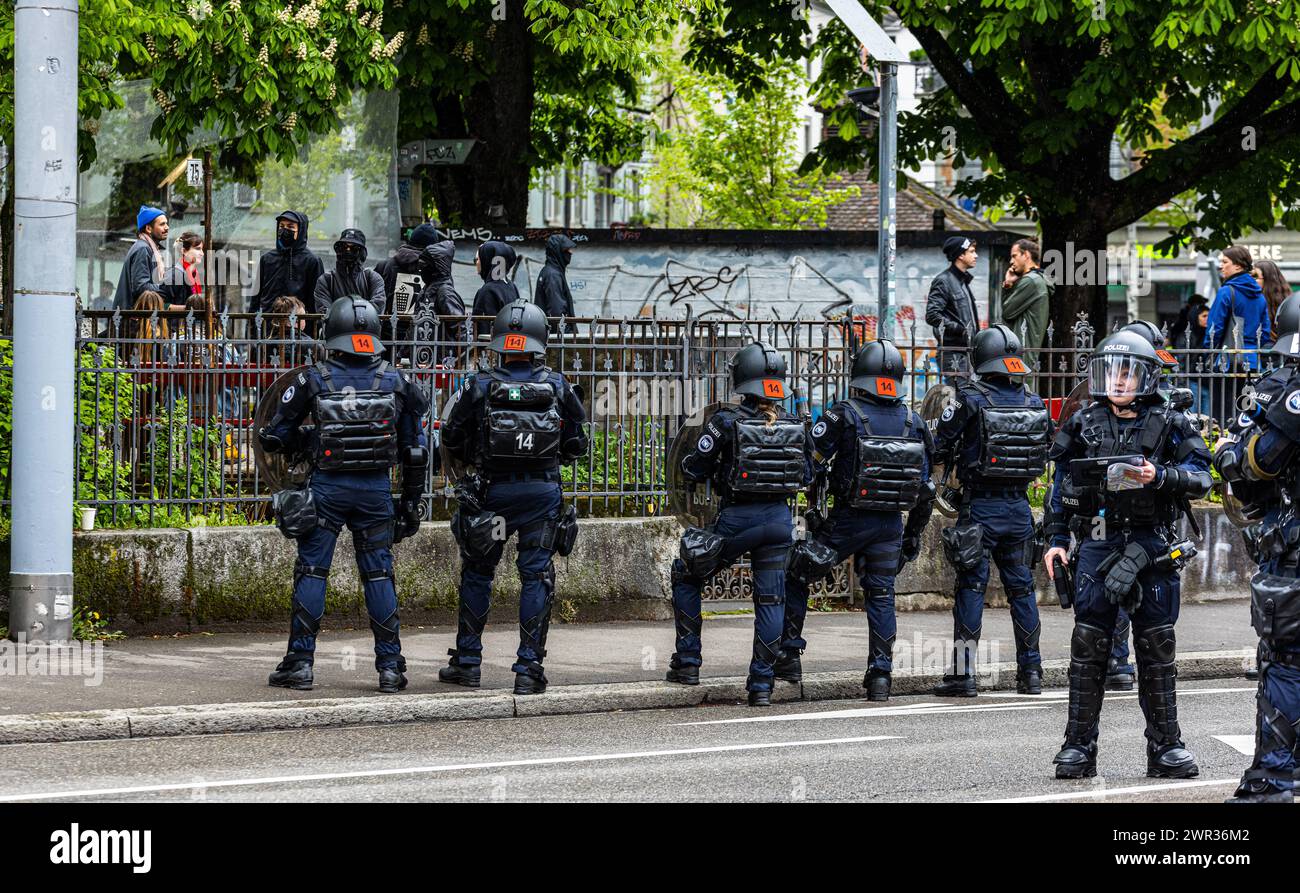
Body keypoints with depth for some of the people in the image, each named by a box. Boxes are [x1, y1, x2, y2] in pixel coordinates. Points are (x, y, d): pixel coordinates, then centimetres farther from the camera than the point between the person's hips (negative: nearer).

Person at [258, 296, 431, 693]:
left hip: (328, 486, -2)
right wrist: (411, 502, 14)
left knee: (311, 572, 6)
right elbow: (414, 449, 6)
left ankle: (300, 663, 5)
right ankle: (390, 667, 8)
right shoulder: (394, 382, 2)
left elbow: (274, 437, -2)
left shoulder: (314, 380, -5)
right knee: (379, 576, 8)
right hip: (376, 489, 2)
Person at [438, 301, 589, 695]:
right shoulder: (558, 387, -2)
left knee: (477, 573, 14)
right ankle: (529, 669, 0)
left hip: (492, 492, 0)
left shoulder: (479, 387, -6)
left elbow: (452, 441, 1)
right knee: (536, 576, 4)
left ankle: (467, 662, 18)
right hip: (543, 492, 0)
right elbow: (577, 445, 5)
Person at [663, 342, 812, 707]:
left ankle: (688, 662, 13)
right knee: (770, 600, 10)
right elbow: (807, 475, 12)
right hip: (778, 518, 3)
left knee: (686, 577, 16)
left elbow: (693, 470, -6)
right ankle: (762, 683, 7)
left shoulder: (726, 421, -11)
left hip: (736, 517, -3)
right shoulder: (794, 426, 2)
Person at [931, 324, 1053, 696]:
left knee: (971, 588, 0)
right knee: (1021, 588, 12)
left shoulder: (971, 401, -12)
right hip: (1019, 507, 4)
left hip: (980, 507, -4)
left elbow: (940, 449, -7)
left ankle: (963, 673, -2)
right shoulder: (1035, 404, 2)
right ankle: (1031, 672, 15)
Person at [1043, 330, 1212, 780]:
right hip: (1097, 544, 1)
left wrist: (1159, 476, -17)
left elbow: (1200, 477, -1)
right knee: (1088, 645, -2)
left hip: (1151, 546, -1)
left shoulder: (1168, 424, 3)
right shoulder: (1084, 424, 9)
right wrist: (1057, 538, 8)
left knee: (1157, 646, 2)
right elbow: (1061, 483, 14)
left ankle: (1165, 747, 10)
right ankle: (1079, 747, 3)